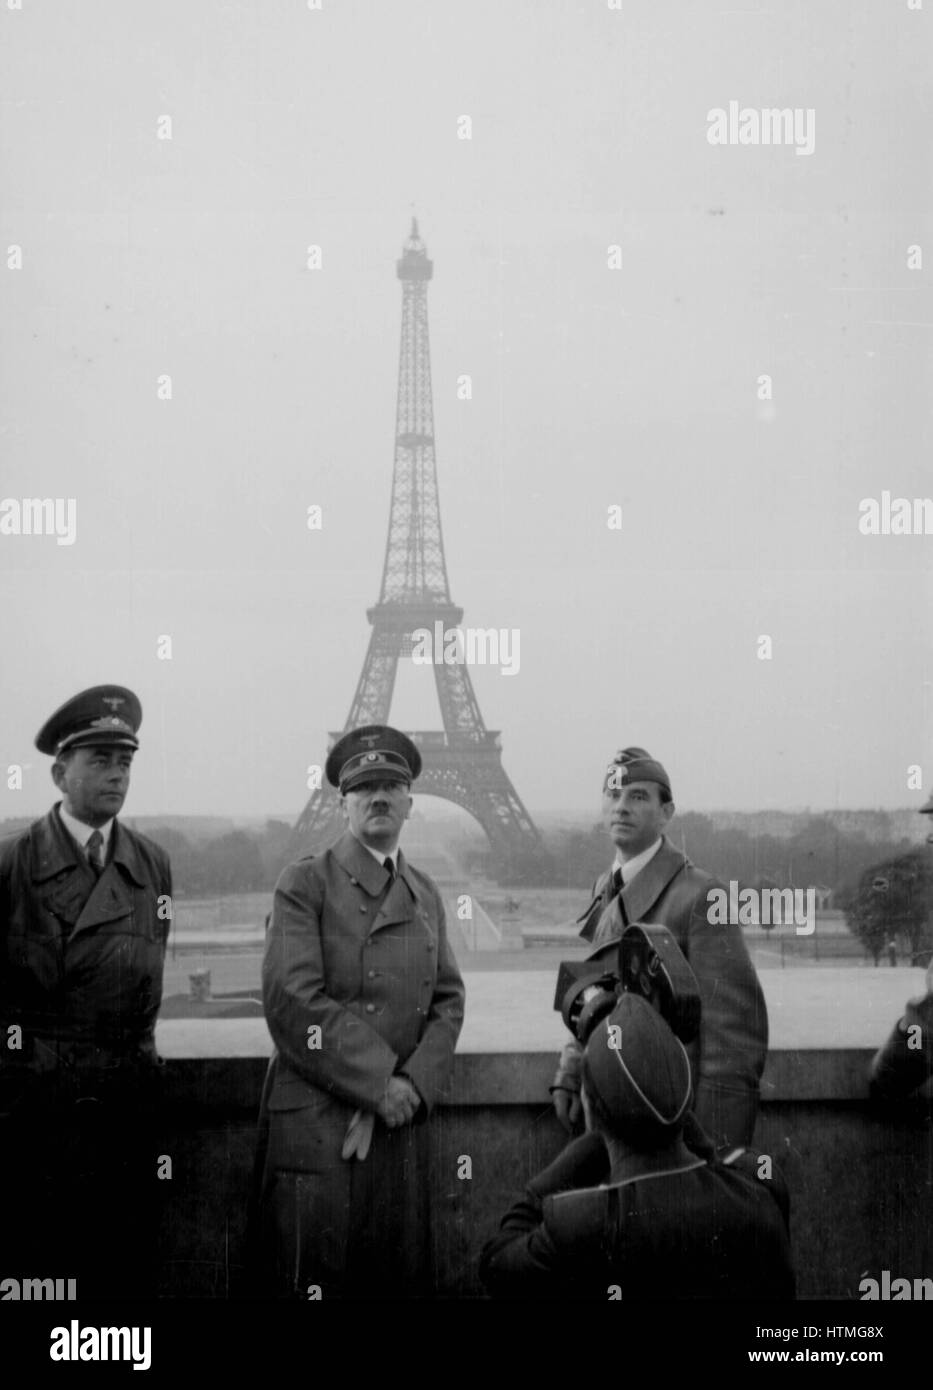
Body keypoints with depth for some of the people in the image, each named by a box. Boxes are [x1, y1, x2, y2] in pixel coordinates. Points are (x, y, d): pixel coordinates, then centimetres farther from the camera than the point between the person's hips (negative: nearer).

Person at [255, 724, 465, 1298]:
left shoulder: (426, 895, 15)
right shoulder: (305, 884, -3)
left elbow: (448, 1001, 9)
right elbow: (293, 1001, -13)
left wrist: (412, 1088, -8)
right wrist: (378, 1084, -14)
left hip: (404, 1122, 5)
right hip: (316, 1126, -5)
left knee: (401, 1278, 9)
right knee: (313, 1278, -1)